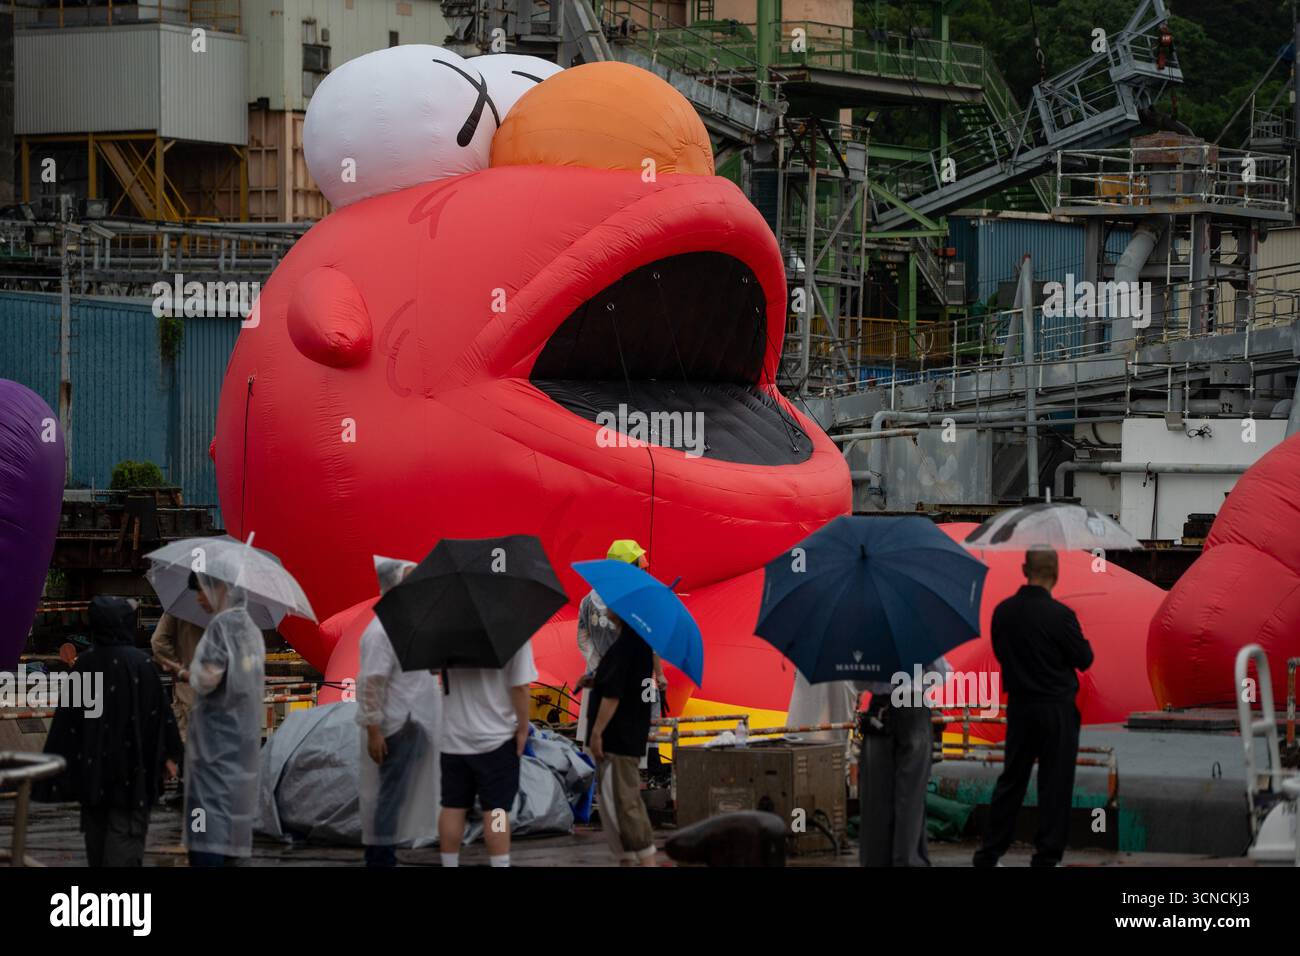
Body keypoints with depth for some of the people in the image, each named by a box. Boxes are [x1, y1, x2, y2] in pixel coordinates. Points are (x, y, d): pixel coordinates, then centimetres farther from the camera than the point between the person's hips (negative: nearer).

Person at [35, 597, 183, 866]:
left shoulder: (85, 664, -4)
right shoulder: (140, 664, -14)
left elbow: (68, 718, -2)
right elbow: (160, 713, -10)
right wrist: (170, 754, 2)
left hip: (91, 763, 4)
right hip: (130, 767, -4)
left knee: (96, 830, 17)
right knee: (125, 833, -3)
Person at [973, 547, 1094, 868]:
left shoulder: (1003, 612, -3)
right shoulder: (1059, 615, -18)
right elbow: (1084, 660, -7)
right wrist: (1082, 641, 11)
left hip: (1018, 706, 5)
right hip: (1056, 709, -5)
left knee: (1011, 779, 14)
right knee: (1055, 784, 3)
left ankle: (988, 853, 17)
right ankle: (1047, 856, 5)